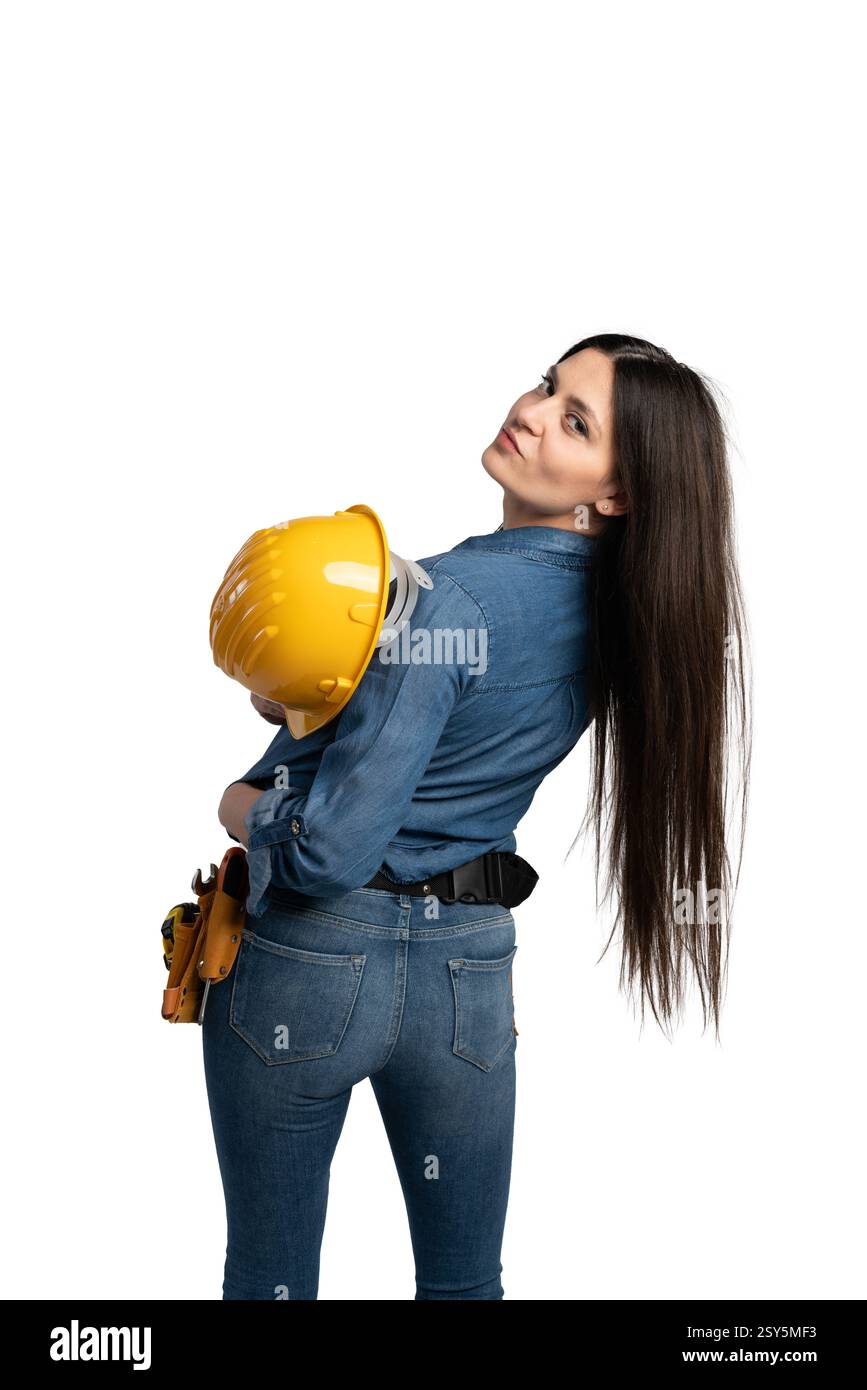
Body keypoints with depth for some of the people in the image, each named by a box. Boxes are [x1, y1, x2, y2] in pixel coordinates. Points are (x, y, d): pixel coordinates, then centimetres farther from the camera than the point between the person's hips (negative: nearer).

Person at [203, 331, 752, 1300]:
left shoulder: (444, 599, -23)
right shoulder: (612, 612, -1)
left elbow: (330, 849, -25)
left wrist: (244, 807, -4)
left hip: (315, 961, -6)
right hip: (472, 969, 6)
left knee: (268, 1279, 15)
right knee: (465, 1281, 21)